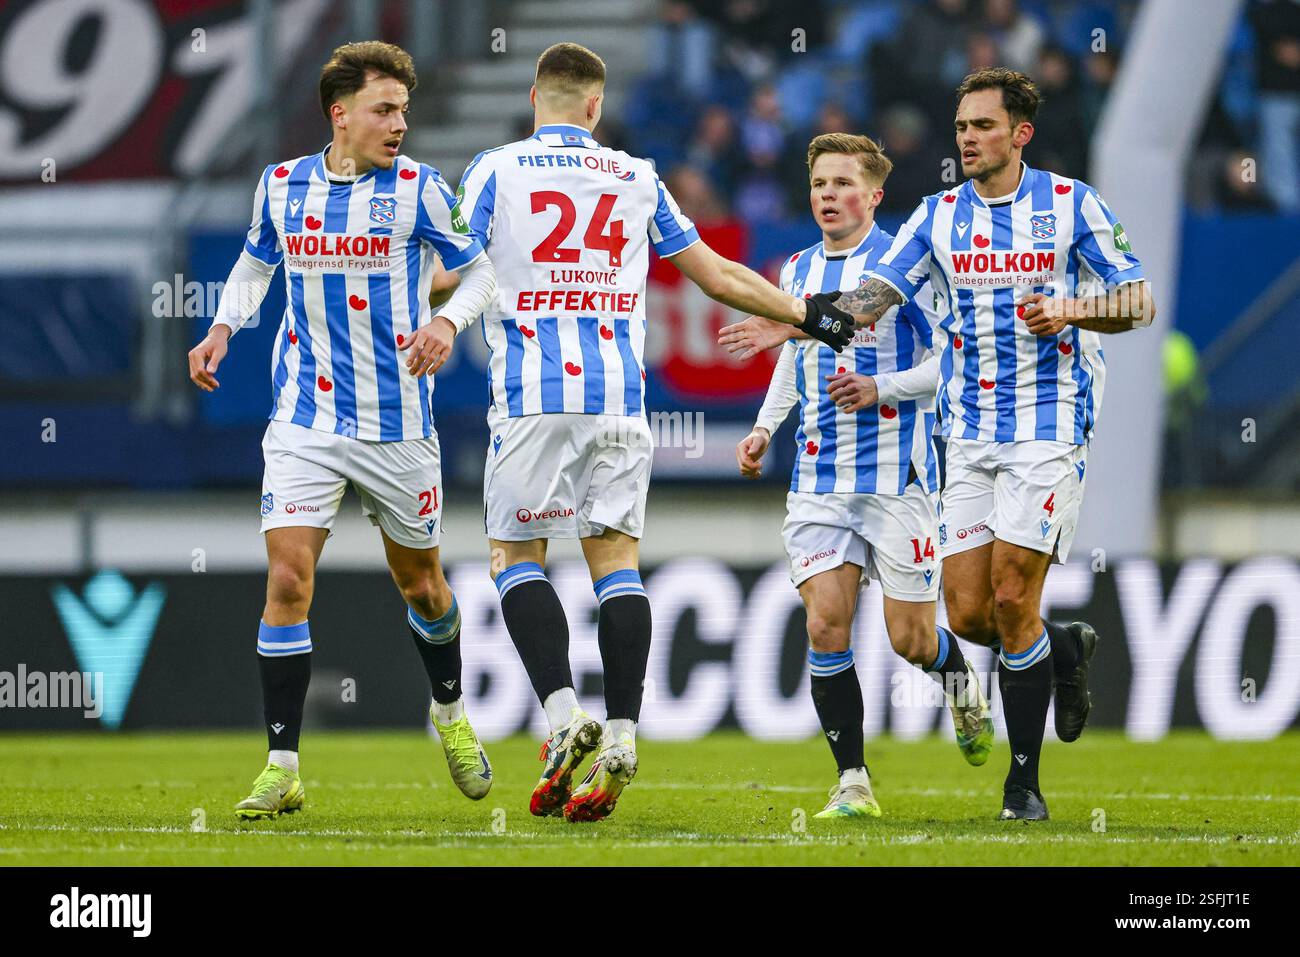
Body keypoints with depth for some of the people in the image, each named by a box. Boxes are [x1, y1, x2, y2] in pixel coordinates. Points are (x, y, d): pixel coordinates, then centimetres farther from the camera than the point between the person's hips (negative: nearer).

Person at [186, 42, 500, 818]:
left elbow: (480, 269, 1)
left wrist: (448, 321, -18)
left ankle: (451, 712, 42)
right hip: (305, 421, 1)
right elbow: (256, 263, 20)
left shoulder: (419, 189, -6)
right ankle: (283, 768, -8)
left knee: (420, 580, 13)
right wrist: (224, 325, 5)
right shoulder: (282, 185, 2)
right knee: (287, 579, -12)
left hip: (397, 423, -1)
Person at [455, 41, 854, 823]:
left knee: (516, 554, 6)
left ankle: (564, 712, -14)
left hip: (532, 396, -2)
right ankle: (621, 736, -7)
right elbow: (720, 277, 16)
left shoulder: (496, 171, 3)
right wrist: (807, 314, 28)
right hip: (618, 397, 2)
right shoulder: (636, 179, 12)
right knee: (616, 558, 4)